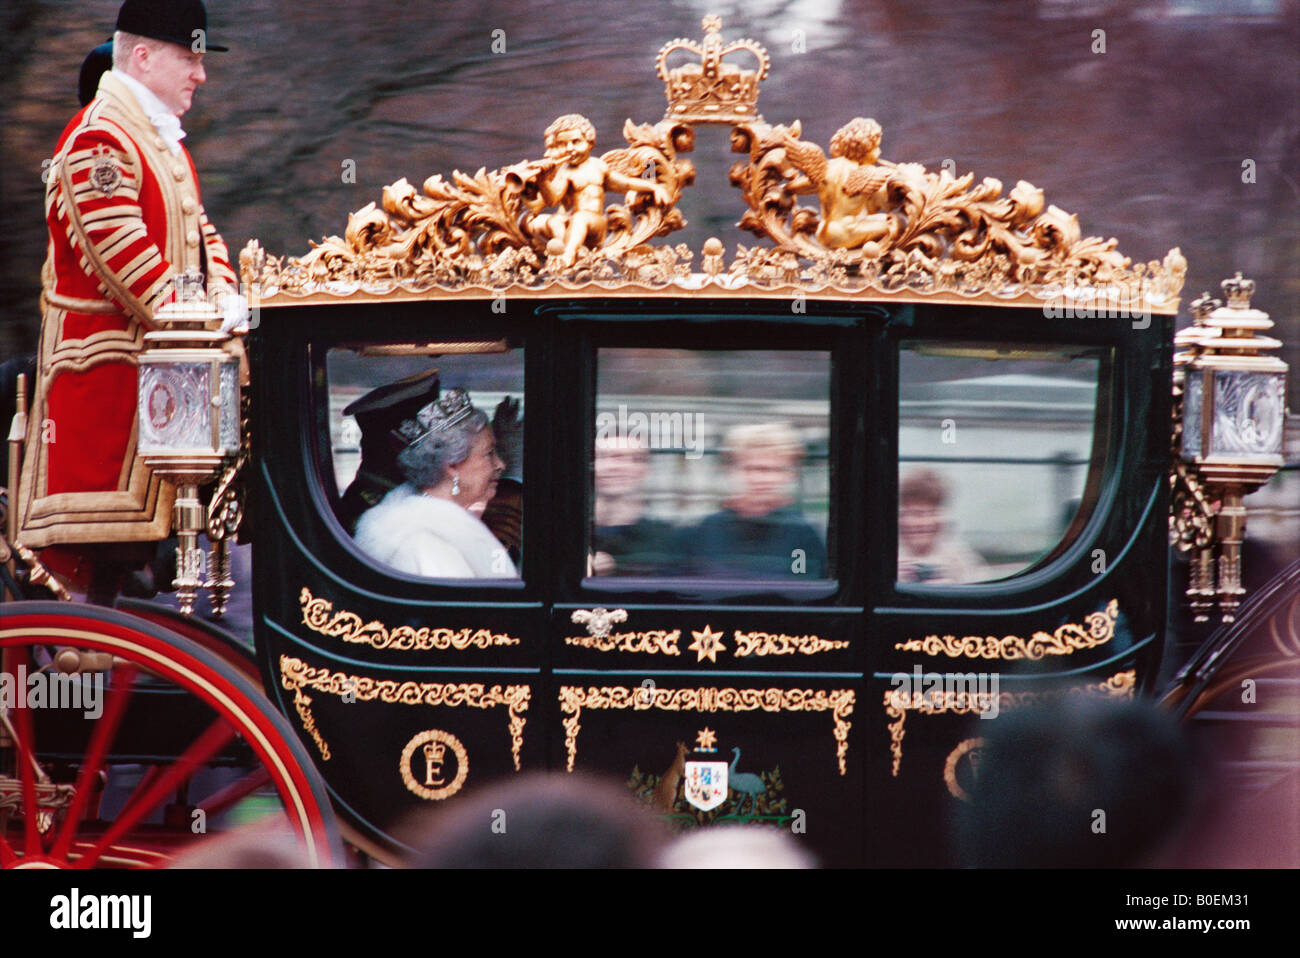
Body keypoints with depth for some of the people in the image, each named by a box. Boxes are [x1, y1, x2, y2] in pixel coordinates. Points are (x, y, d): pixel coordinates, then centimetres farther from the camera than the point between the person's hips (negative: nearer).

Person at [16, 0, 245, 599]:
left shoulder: (164, 139, 19)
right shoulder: (97, 140, -15)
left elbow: (195, 228, 23)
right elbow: (116, 248, -22)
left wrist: (224, 296, 4)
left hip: (157, 360, 10)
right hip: (104, 354, -10)